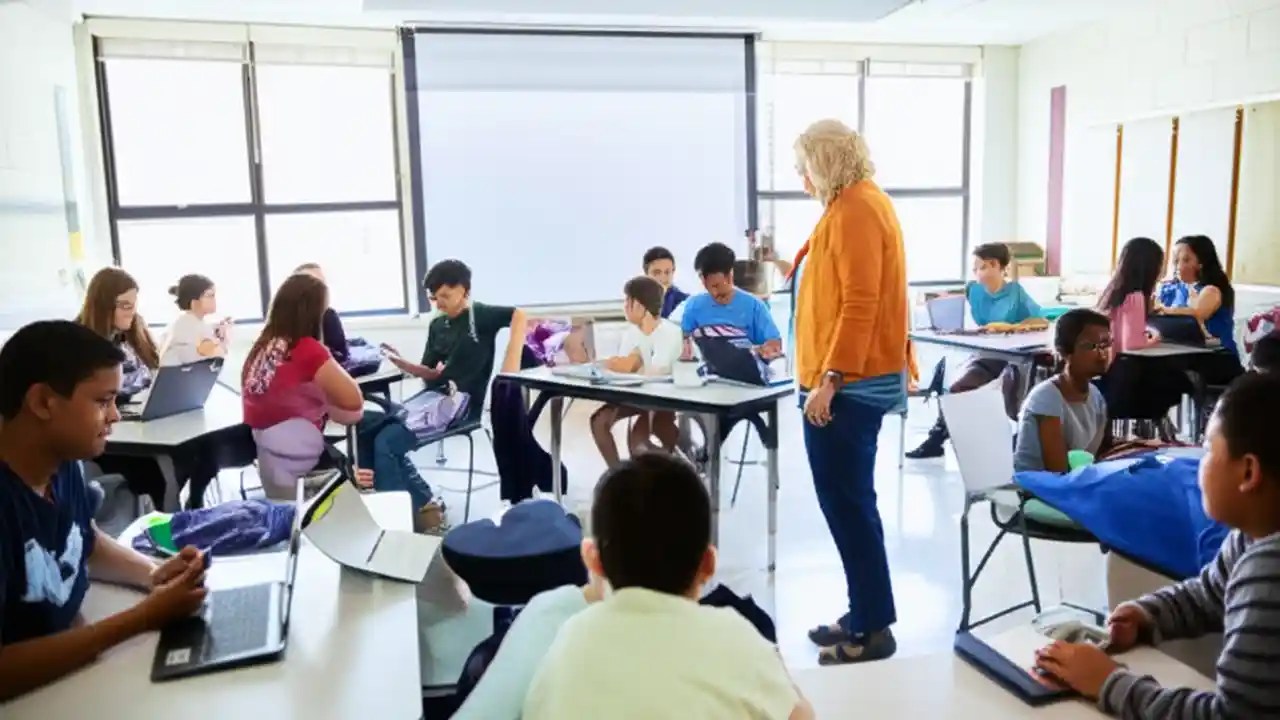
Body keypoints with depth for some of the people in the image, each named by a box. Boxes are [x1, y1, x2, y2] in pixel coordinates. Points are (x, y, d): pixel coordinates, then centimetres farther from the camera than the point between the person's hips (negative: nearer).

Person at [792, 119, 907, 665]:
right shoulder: (858, 203, 17)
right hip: (856, 377, 11)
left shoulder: (855, 210, -14)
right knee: (848, 500, 14)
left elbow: (859, 304, -22)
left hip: (846, 383, -11)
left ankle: (872, 631, 3)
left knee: (847, 502, -6)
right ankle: (865, 614, 23)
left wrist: (830, 379, -24)